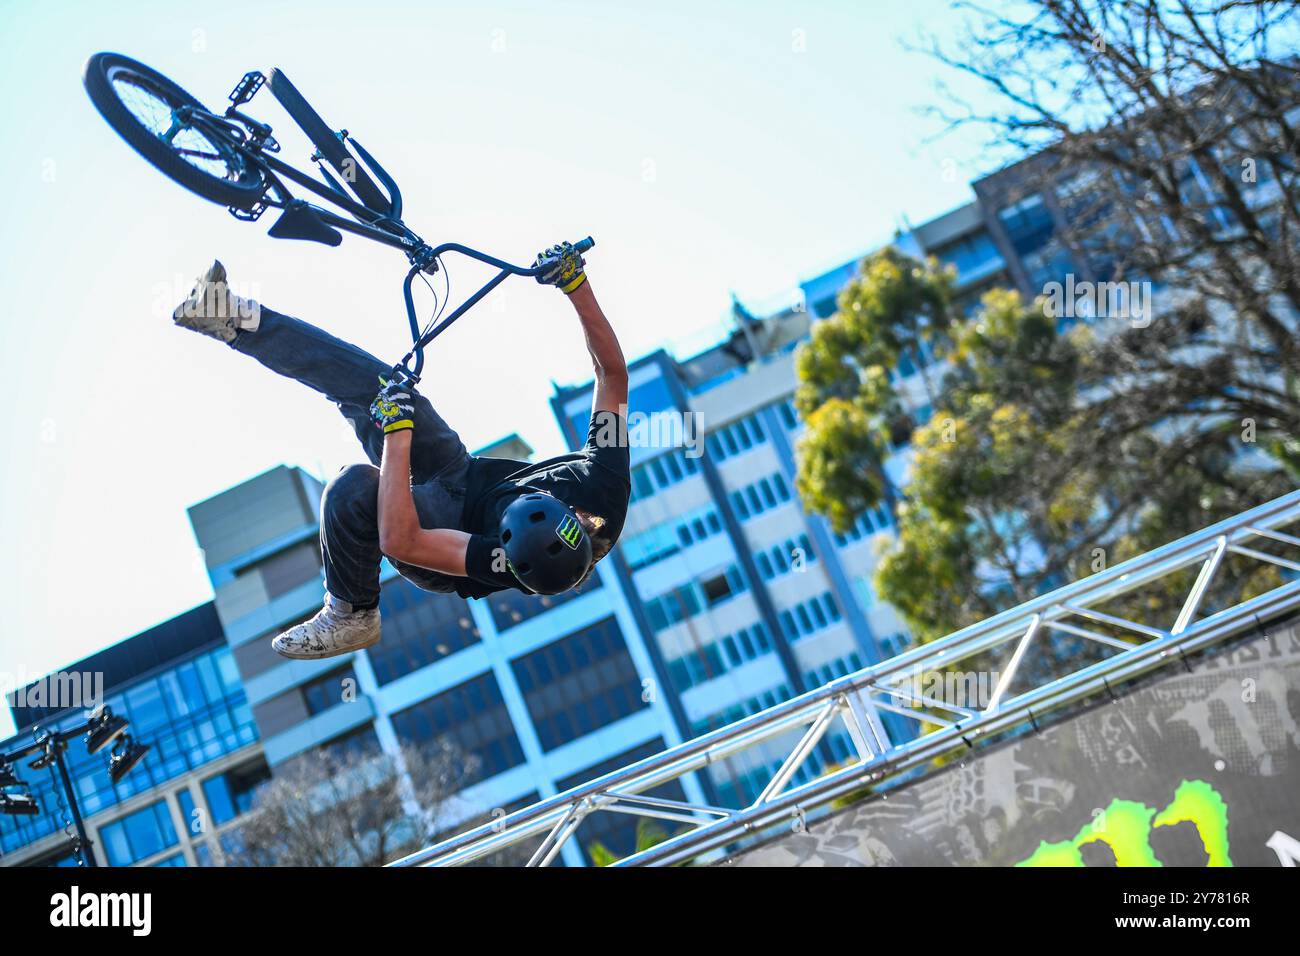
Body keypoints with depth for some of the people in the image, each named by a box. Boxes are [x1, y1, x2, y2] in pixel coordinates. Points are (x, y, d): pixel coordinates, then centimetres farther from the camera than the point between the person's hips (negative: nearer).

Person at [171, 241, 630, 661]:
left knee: (354, 487, -35)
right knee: (373, 383, -10)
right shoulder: (606, 485, -28)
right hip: (465, 472, 6)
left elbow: (399, 541, -42)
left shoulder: (511, 562, -41)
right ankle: (238, 321, -1)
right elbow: (613, 372, -19)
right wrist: (576, 285, -29)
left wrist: (397, 431, -41)